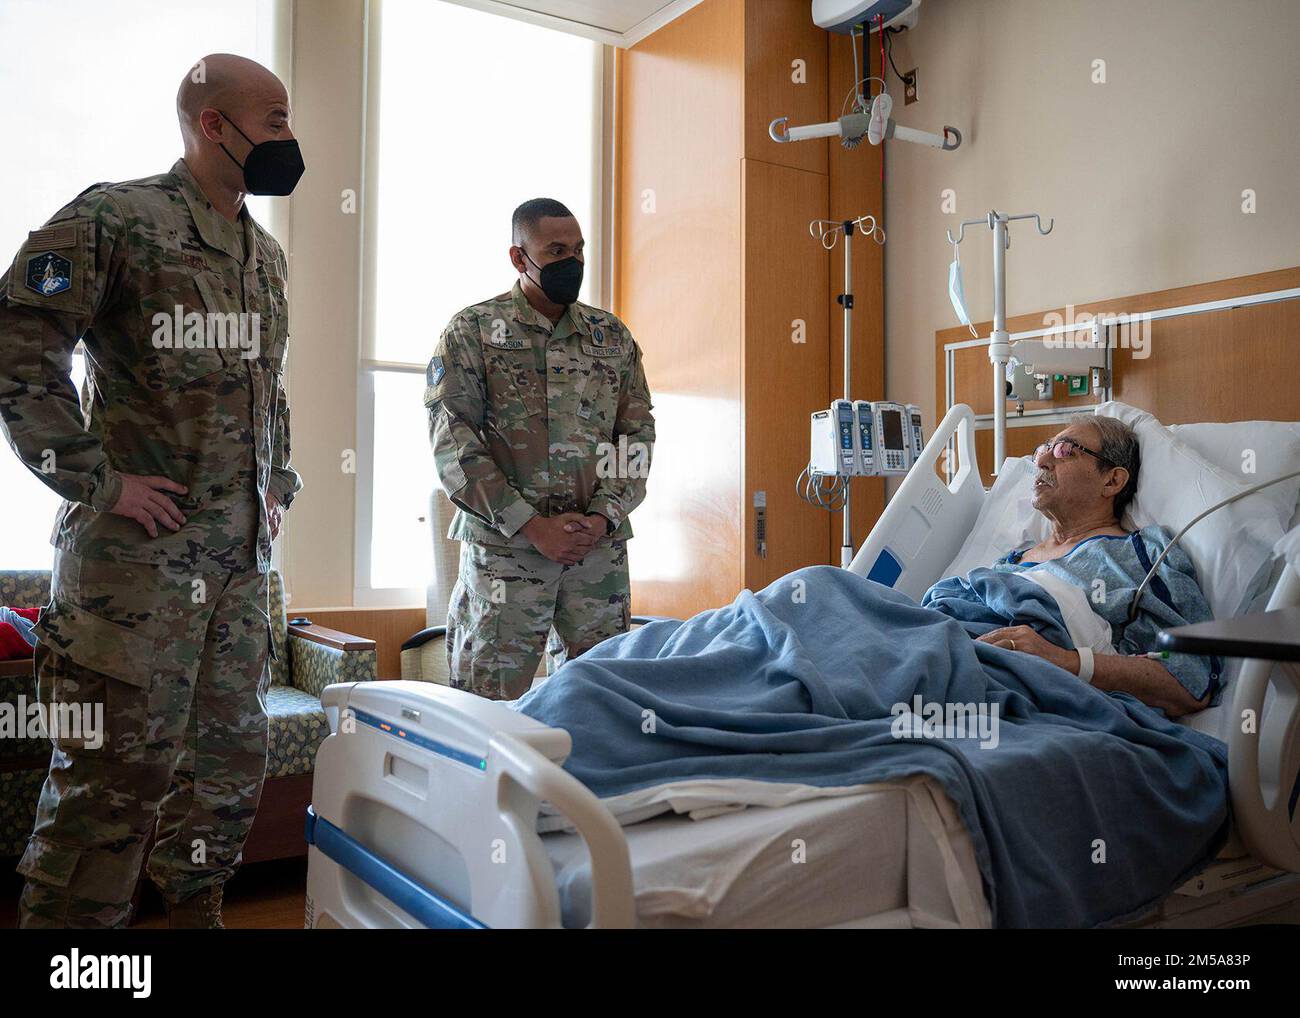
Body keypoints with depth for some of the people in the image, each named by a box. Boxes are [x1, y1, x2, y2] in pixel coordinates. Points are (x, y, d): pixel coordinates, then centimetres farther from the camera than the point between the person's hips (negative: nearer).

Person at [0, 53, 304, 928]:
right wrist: (98, 479, -15)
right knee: (118, 768, -2)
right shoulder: (115, 219, -7)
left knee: (233, 755, 14)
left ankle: (197, 908, 31)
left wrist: (277, 485, 15)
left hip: (242, 558, 8)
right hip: (137, 553, -7)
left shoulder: (266, 254, 16)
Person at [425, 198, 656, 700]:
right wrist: (531, 526, -12)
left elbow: (638, 433, 10)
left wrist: (604, 517, -7)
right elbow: (452, 442, -6)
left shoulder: (613, 336, 13)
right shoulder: (472, 331, 1)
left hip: (600, 547, 3)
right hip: (504, 547, -3)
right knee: (490, 703, 0)